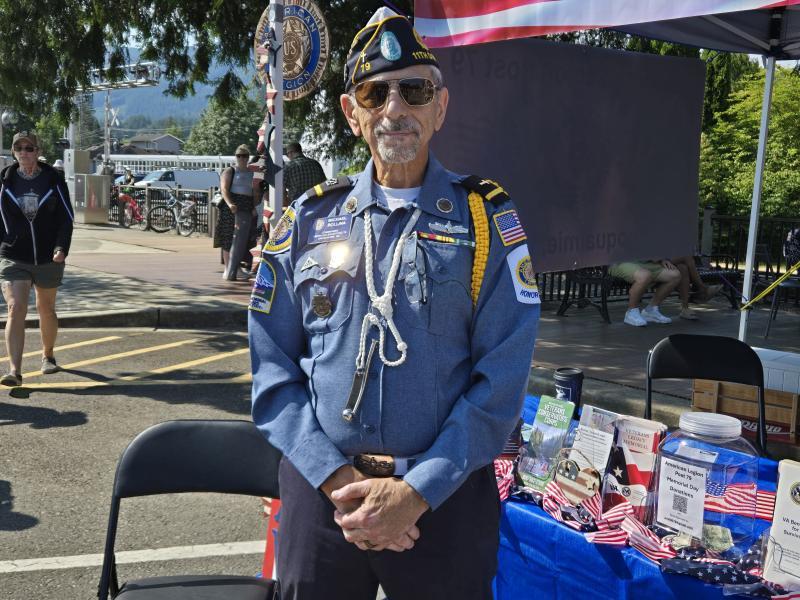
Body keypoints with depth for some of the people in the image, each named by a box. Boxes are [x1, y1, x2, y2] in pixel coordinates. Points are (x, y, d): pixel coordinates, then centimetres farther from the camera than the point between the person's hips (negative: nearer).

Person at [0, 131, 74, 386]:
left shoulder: (53, 179, -1)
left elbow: (66, 217, -1)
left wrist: (61, 248, -14)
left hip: (48, 258, 0)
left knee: (46, 309, 16)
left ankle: (47, 355, 38)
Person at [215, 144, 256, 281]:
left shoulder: (253, 173, 17)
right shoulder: (229, 171, 4)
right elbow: (224, 189, -8)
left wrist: (254, 207, -1)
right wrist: (230, 203, -25)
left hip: (246, 209, 3)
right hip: (230, 207, -3)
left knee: (240, 240, -2)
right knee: (228, 239, -1)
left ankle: (233, 271, 3)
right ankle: (228, 269, 4)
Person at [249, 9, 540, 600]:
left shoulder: (486, 219, -3)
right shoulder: (308, 220, 3)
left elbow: (500, 382, -8)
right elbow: (273, 369, 1)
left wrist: (417, 491, -15)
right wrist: (336, 478, -10)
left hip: (446, 495, -1)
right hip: (321, 489, 2)